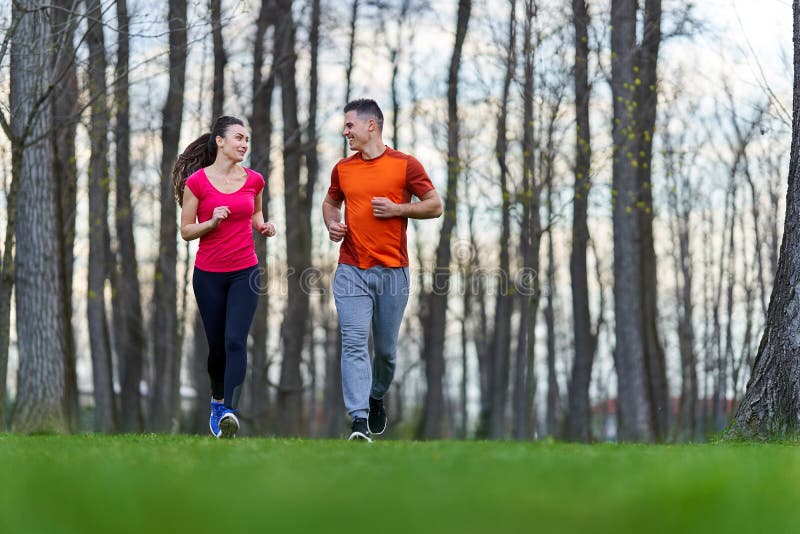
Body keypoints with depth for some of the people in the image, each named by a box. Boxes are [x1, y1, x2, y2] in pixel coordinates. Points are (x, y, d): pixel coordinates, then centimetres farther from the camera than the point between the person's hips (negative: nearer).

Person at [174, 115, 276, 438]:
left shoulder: (253, 180, 1)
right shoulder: (197, 181, -7)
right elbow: (186, 231, -2)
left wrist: (262, 226, -1)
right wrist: (212, 222, -20)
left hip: (245, 272, 1)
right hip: (209, 274, -1)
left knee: (235, 341, -16)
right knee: (216, 345, 11)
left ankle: (229, 412, -25)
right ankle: (218, 399, 37)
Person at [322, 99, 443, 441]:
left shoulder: (405, 165, -2)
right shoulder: (343, 169, 9)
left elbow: (434, 206, 1)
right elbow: (330, 201, 26)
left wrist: (397, 209, -12)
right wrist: (332, 223, 5)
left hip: (393, 271, -1)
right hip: (351, 270, 1)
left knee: (386, 348, 10)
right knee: (354, 343, -13)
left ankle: (376, 398, 38)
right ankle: (359, 420, -18)